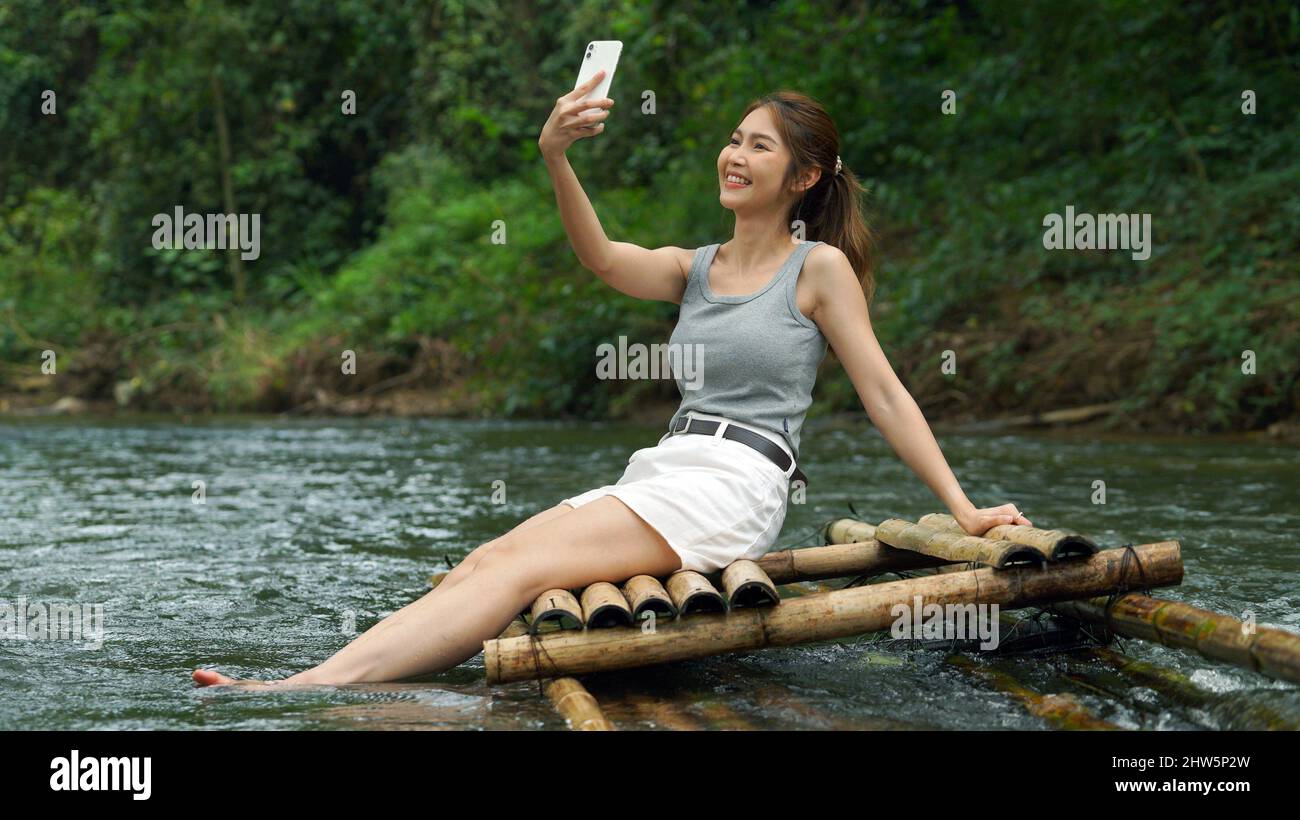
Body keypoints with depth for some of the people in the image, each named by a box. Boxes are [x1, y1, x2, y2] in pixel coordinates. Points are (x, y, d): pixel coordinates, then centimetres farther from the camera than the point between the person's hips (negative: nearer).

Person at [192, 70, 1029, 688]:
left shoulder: (819, 267, 4)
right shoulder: (693, 269, 19)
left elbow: (885, 393, 2)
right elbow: (603, 259, -1)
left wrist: (963, 509, -3)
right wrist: (555, 158, -18)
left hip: (732, 487, -6)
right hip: (660, 472, 6)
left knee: (521, 567, -25)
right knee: (481, 566, -16)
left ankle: (313, 691, -38)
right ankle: (285, 690, -29)